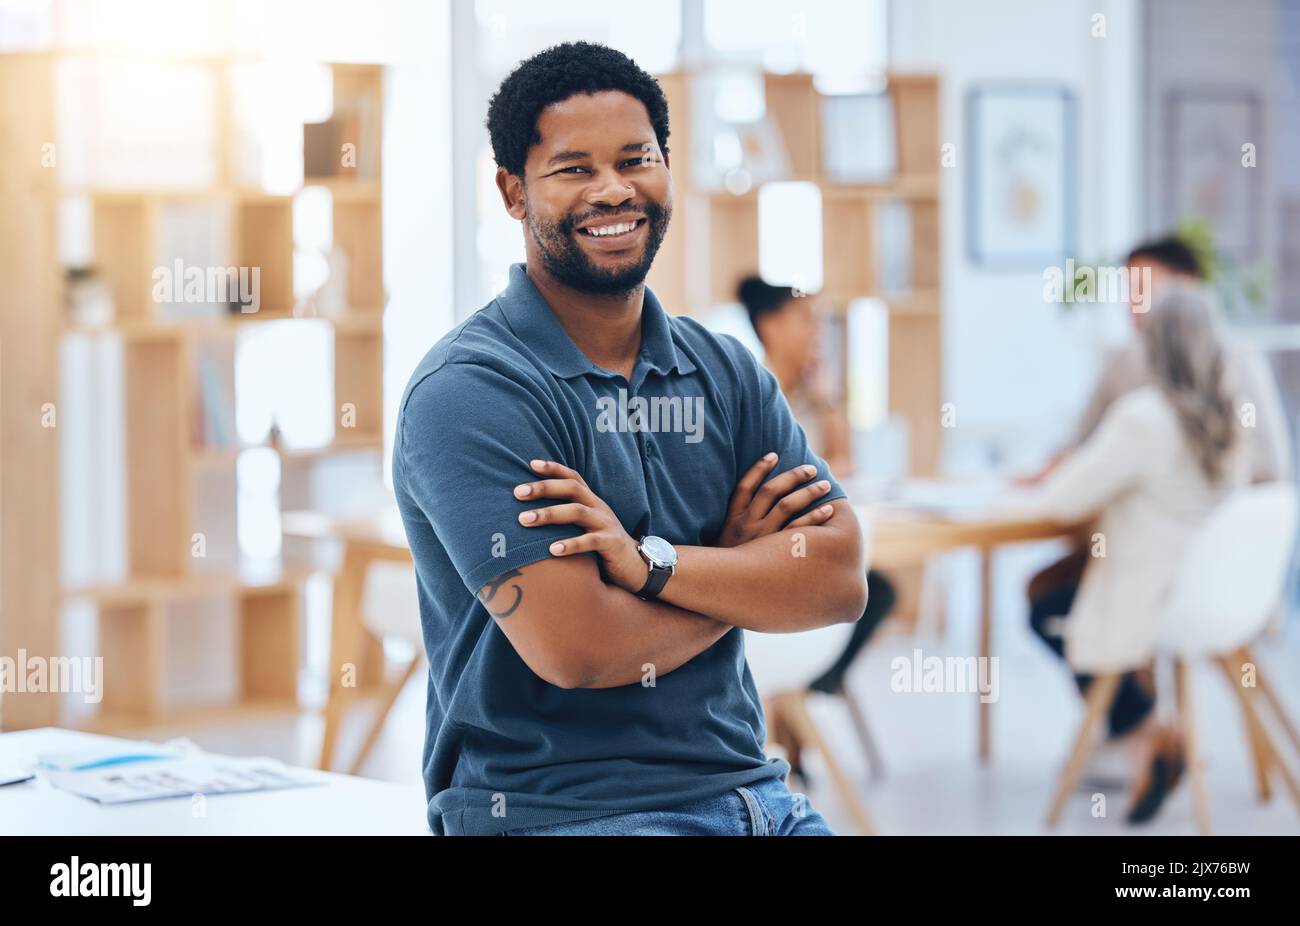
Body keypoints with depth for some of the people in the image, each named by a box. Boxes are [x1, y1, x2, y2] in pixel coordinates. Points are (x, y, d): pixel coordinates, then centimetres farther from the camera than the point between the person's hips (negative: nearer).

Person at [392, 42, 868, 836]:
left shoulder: (727, 374, 10)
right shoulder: (469, 391, -10)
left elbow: (842, 578, -2)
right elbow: (575, 645, -18)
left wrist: (652, 562, -16)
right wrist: (747, 563, -3)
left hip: (756, 797, 6)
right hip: (560, 813, -5)